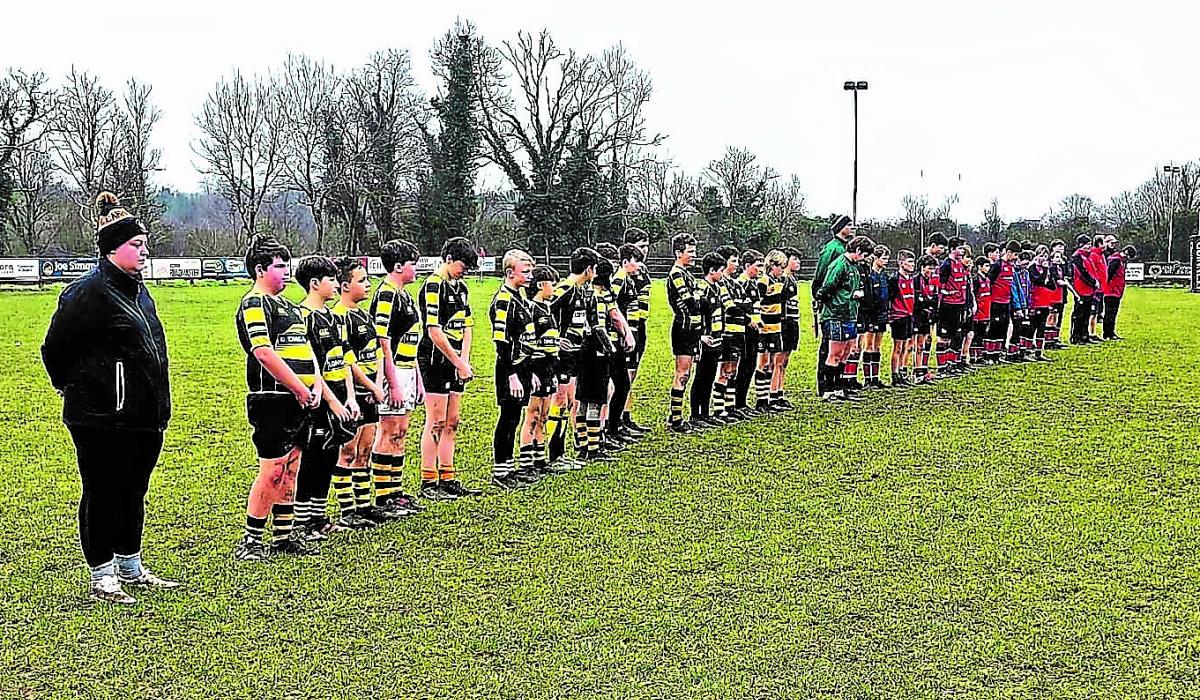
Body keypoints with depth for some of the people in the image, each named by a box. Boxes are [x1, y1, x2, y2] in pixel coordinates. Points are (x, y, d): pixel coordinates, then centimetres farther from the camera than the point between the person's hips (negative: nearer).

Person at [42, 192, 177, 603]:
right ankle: (100, 577, 12)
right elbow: (55, 349, -10)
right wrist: (73, 388, 3)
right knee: (102, 496, 2)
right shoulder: (88, 292, -14)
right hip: (103, 421, -9)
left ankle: (131, 568, 29)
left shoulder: (136, 289, 14)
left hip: (142, 418, 9)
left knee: (132, 494, 17)